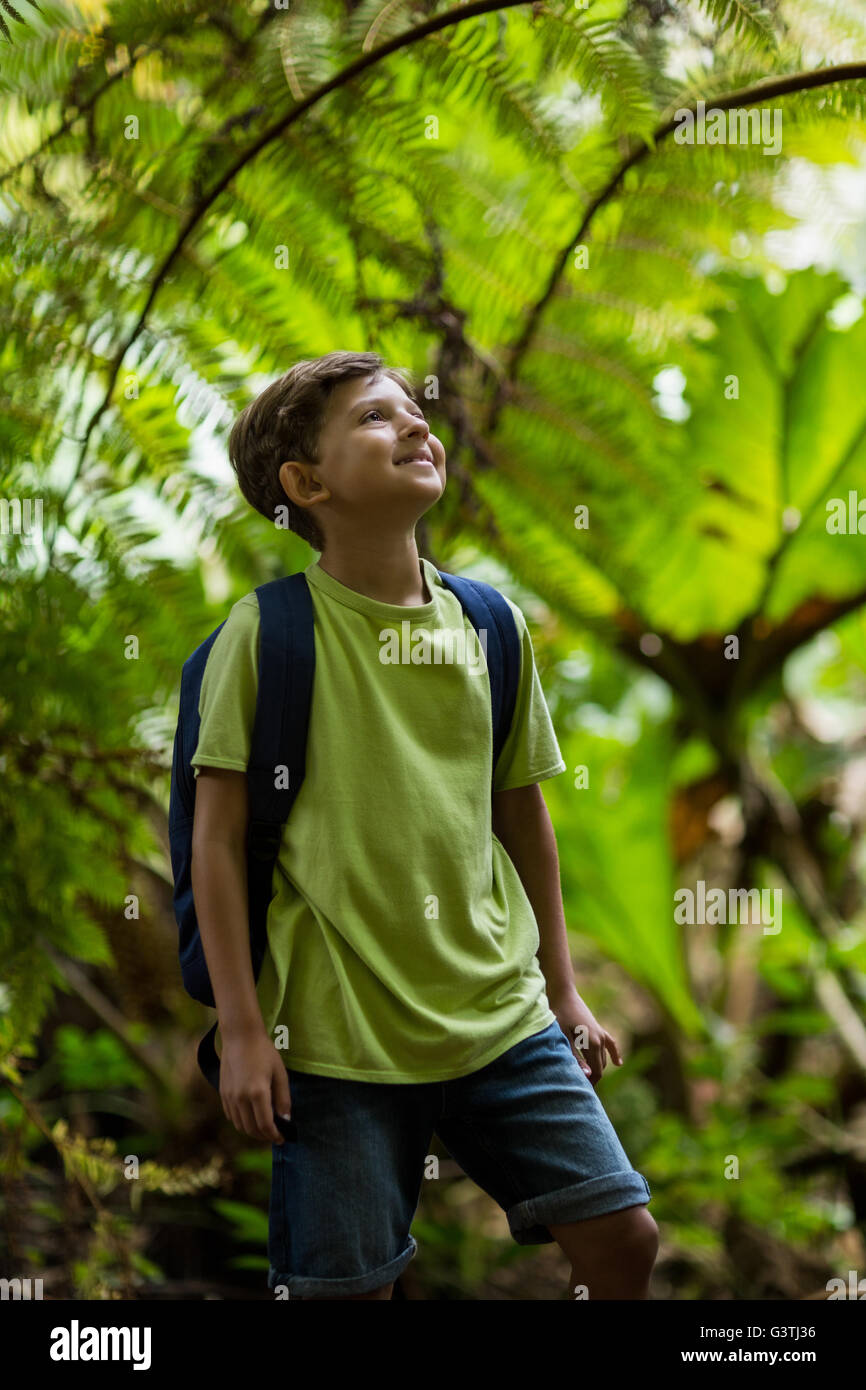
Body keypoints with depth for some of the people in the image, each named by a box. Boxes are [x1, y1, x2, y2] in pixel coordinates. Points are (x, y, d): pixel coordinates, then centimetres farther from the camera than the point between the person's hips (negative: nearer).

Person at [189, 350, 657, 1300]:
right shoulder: (269, 631, -7)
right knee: (344, 1285, 3)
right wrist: (242, 1028, -8)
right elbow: (217, 837, -6)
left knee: (623, 1232, 4)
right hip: (339, 1033, -4)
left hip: (502, 1014, 4)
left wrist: (563, 992, 18)